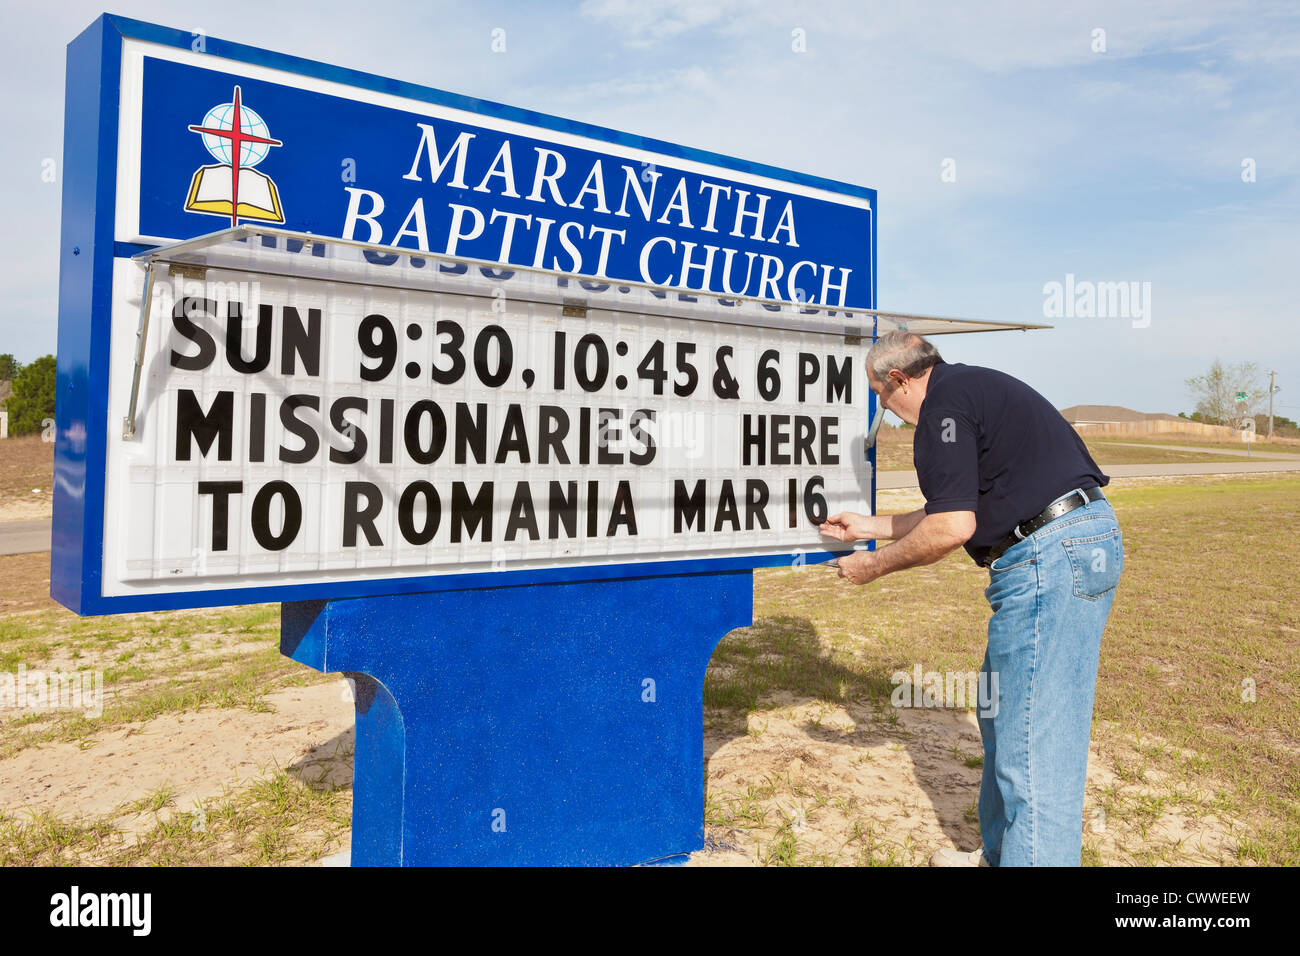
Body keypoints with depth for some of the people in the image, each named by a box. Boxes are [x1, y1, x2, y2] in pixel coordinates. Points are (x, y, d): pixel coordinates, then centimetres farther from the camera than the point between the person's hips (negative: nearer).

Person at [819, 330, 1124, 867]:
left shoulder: (944, 402, -10)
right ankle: (999, 855, 33)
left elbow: (952, 527, -17)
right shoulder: (972, 389, 22)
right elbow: (956, 510, 28)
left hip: (1051, 556, -11)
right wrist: (868, 526, 33)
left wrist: (876, 565, -3)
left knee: (1033, 735, -7)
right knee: (1002, 712, 20)